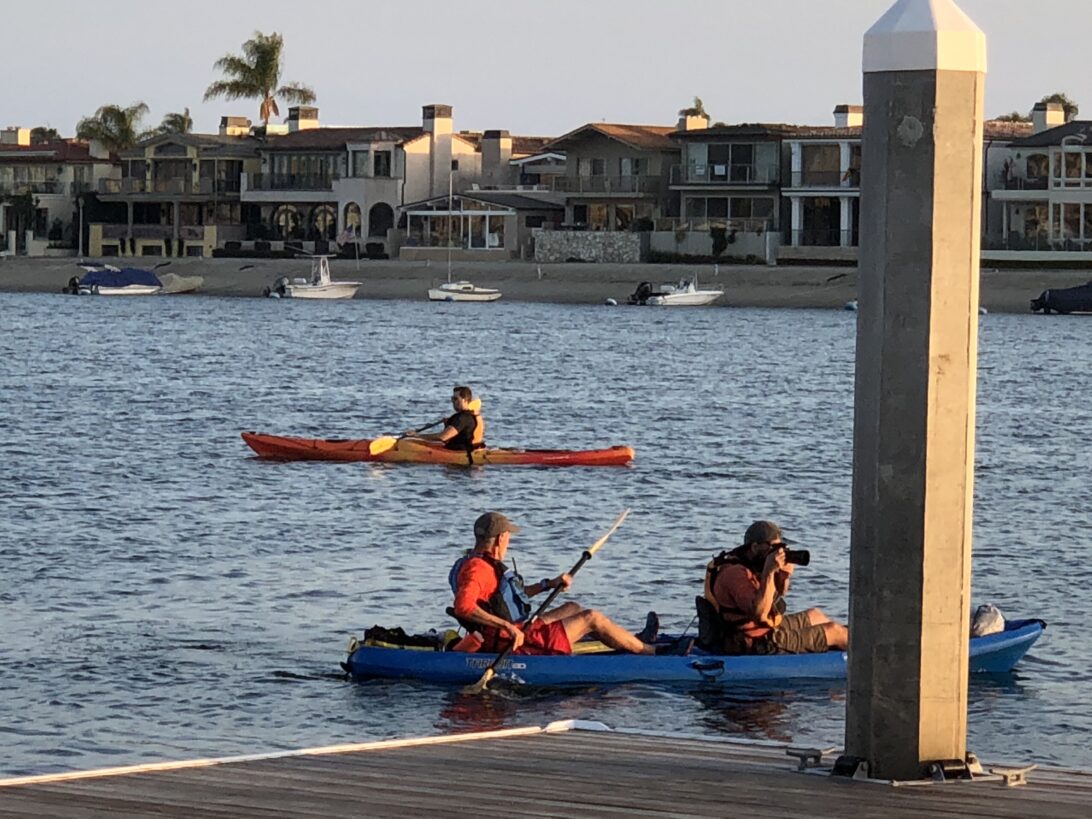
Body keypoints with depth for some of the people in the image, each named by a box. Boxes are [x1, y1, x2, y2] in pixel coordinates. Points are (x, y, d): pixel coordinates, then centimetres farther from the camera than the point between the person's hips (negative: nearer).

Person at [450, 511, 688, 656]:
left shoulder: (485, 564, 12)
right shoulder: (477, 569, -22)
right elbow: (463, 607, -38)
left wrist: (548, 584, 22)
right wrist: (507, 626, -39)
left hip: (517, 631, 11)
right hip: (517, 645, -11)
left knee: (572, 608, 29)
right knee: (592, 618, -1)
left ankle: (632, 641, 41)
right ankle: (650, 652, 13)